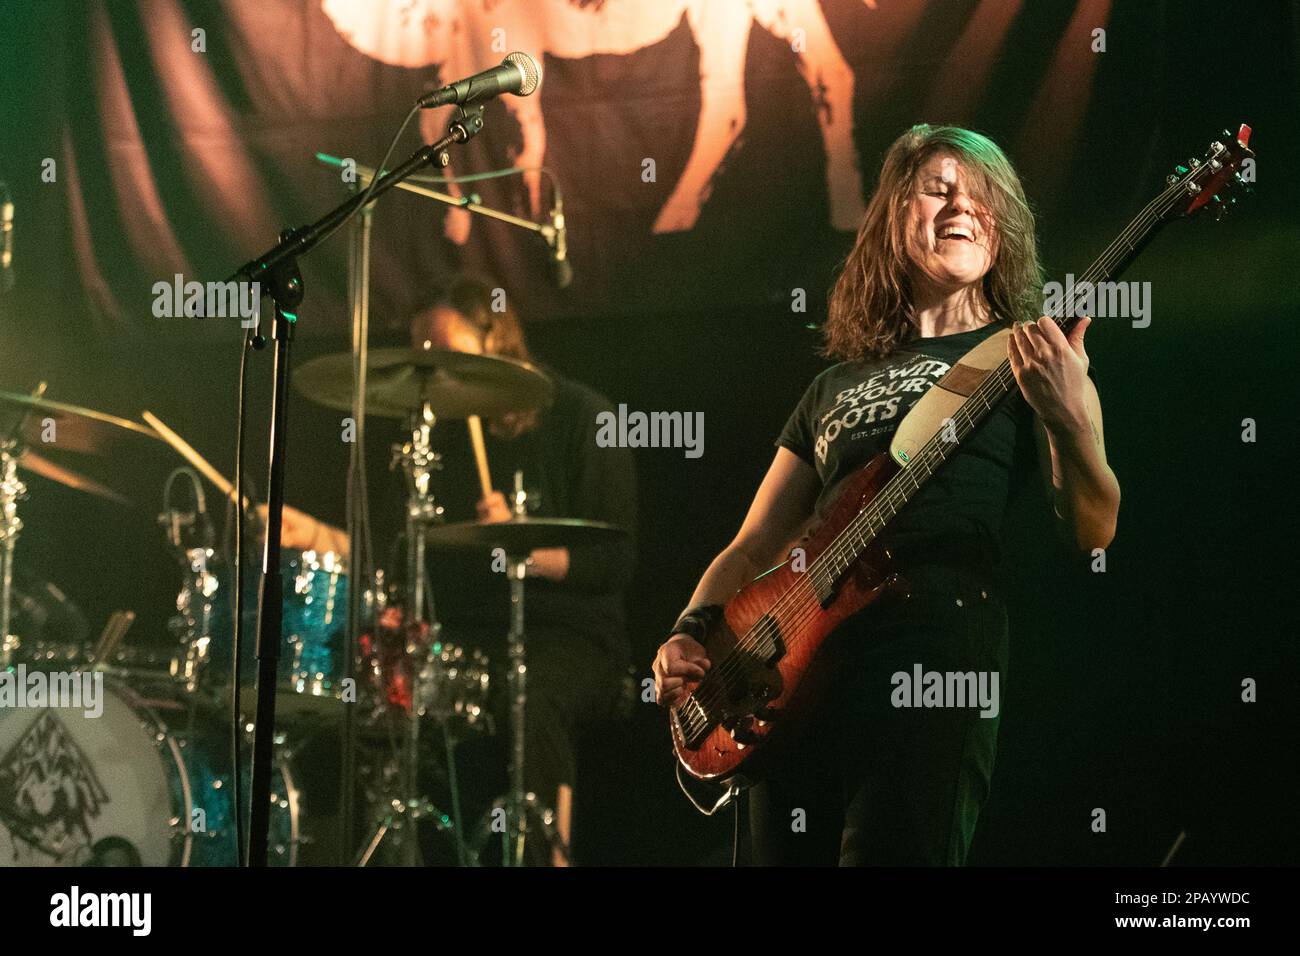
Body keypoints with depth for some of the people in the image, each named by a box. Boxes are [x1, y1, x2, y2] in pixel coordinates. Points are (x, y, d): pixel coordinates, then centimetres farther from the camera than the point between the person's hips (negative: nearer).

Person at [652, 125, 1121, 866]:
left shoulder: (1022, 354, 11)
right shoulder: (838, 386, 24)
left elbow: (1093, 530, -2)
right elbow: (753, 548, 24)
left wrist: (1068, 417, -21)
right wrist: (689, 636, 5)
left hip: (938, 634, -5)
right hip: (802, 650, 5)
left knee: (890, 852, -17)